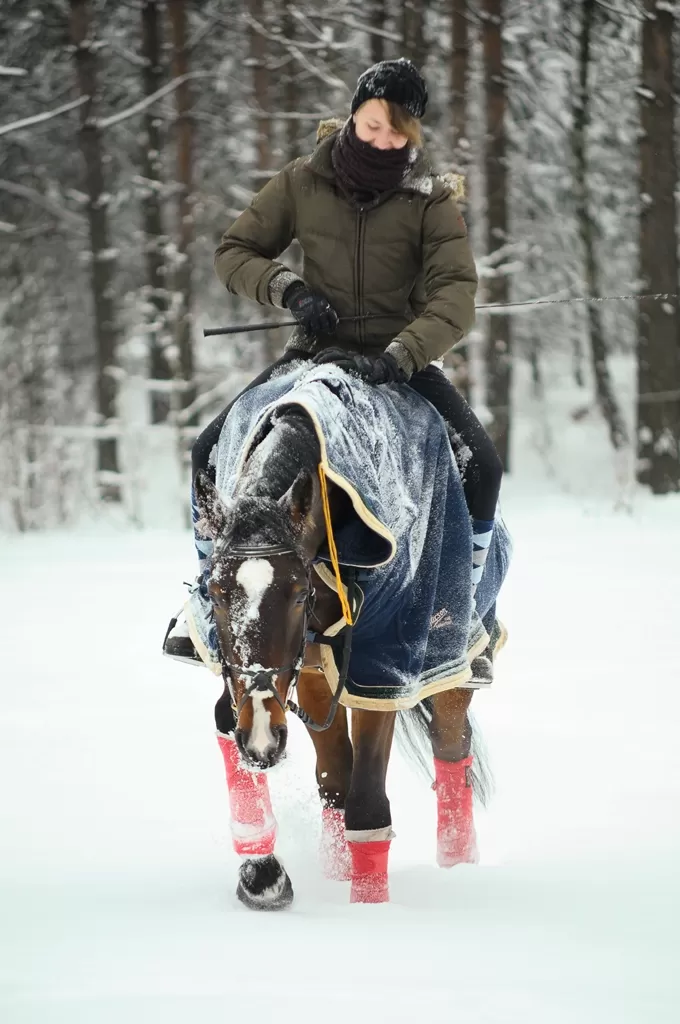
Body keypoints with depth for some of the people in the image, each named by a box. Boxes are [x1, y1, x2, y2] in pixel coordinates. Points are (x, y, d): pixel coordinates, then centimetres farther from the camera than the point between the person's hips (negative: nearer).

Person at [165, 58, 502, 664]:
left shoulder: (430, 201, -11)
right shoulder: (303, 183, -6)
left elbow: (454, 300, -21)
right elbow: (234, 253, 3)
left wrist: (396, 358, -37)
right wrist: (290, 290, -17)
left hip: (401, 358, -2)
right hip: (318, 352, 2)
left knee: (480, 465, -24)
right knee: (212, 453, -11)